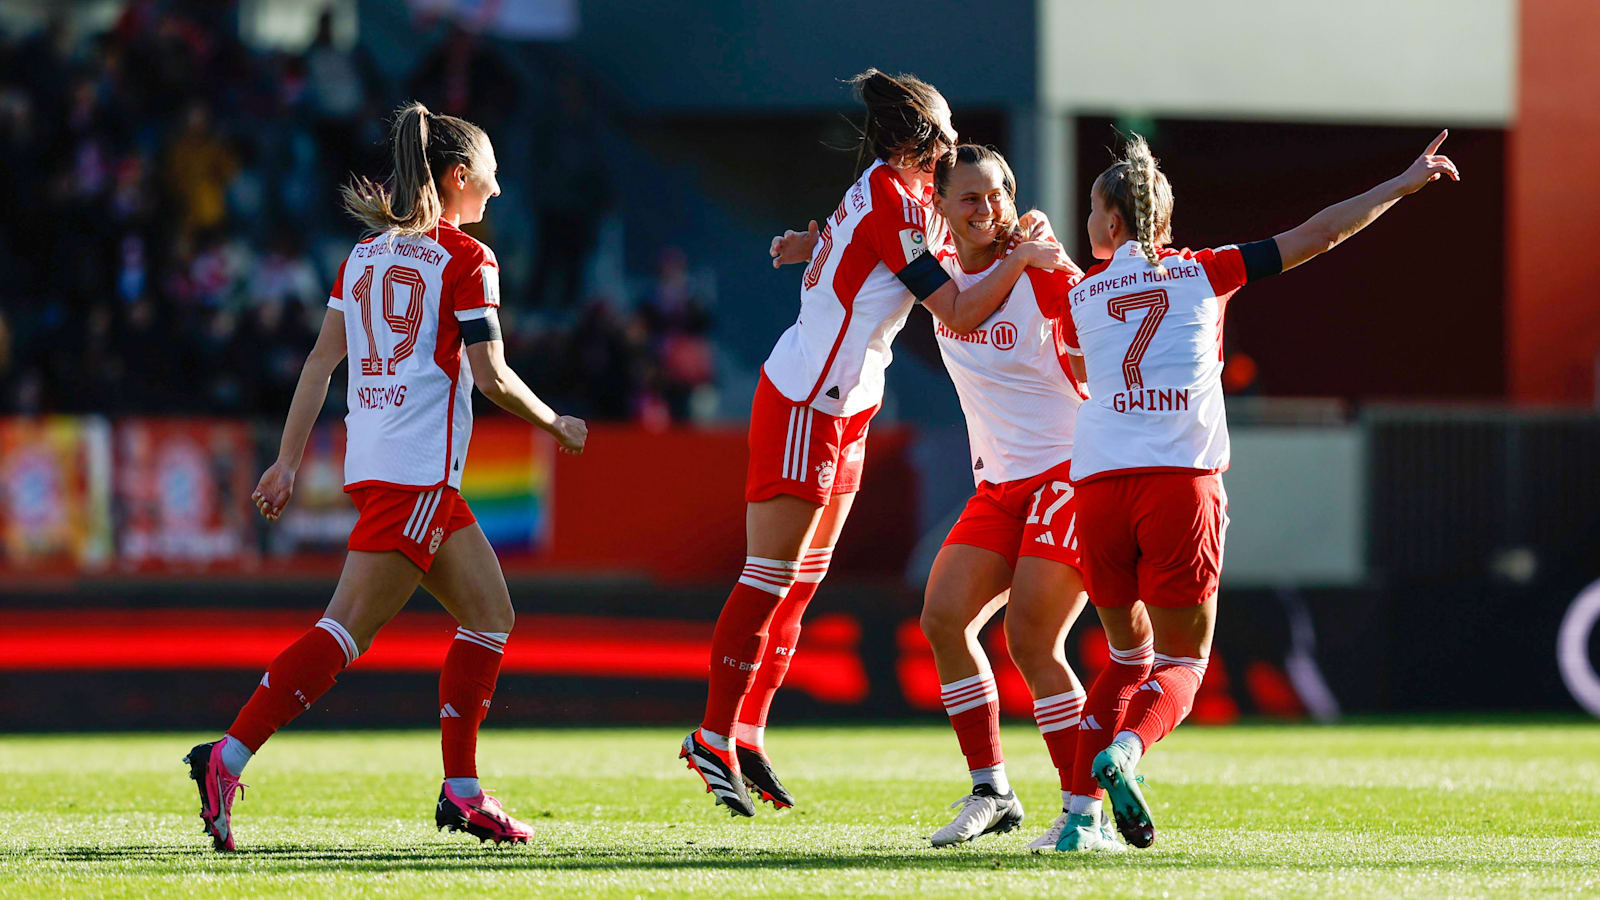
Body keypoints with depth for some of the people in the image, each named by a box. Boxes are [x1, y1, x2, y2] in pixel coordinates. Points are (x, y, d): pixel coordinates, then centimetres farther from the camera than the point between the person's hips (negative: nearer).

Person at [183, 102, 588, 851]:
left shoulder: (365, 255, 15)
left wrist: (288, 461, 12)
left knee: (490, 614, 14)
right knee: (346, 632, -12)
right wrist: (556, 426, 7)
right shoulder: (466, 260, -5)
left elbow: (321, 360, 12)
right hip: (418, 470, -8)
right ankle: (228, 756, -21)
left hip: (370, 454, 8)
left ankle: (462, 790, 12)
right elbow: (491, 377, -9)